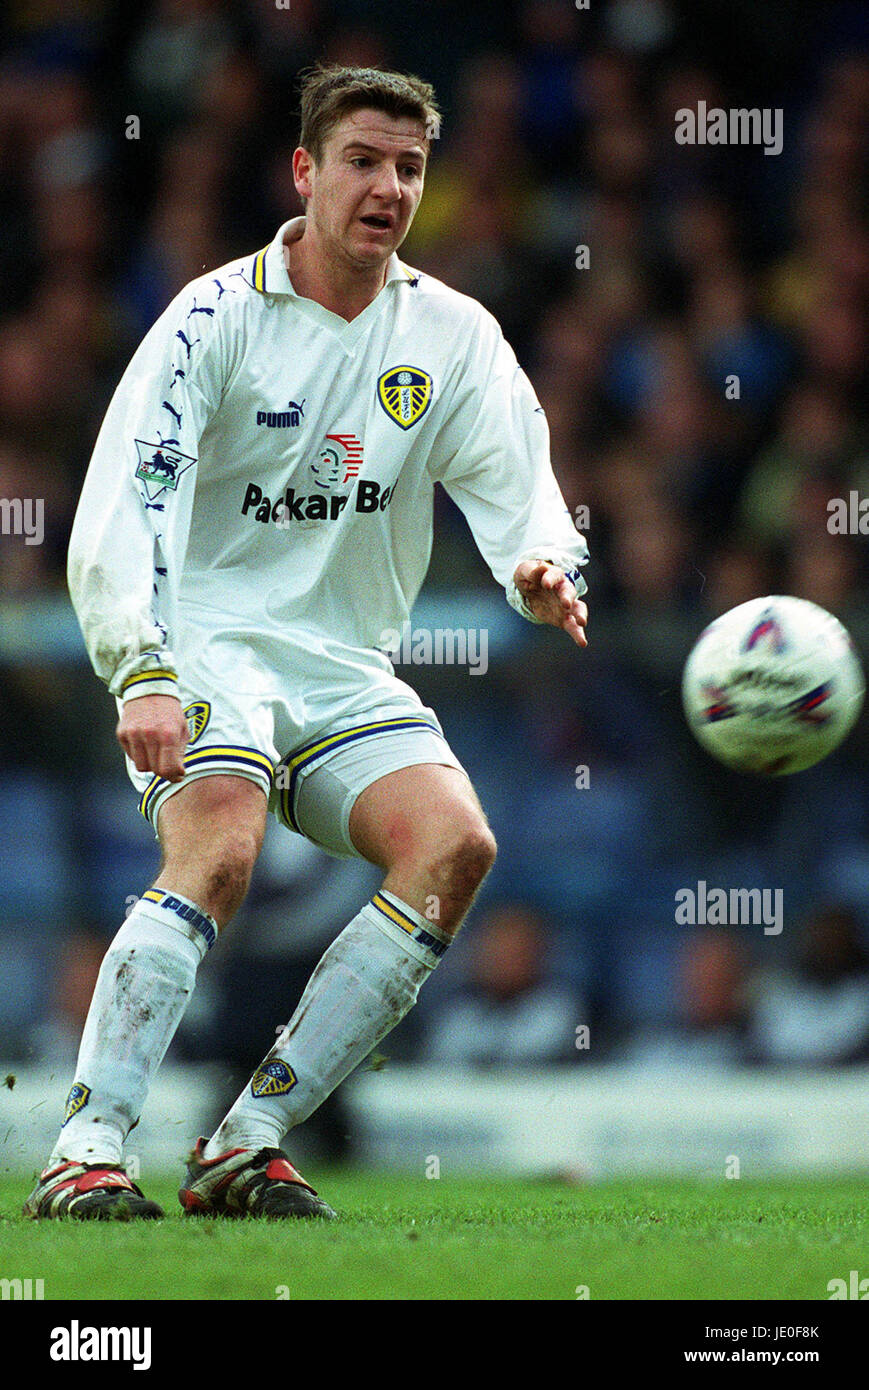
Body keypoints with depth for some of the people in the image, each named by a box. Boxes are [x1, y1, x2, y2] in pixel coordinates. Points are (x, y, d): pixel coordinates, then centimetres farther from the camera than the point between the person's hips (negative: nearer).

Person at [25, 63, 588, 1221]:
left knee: (456, 844, -19)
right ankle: (84, 1154, -32)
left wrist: (545, 569, -25)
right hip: (205, 638, -5)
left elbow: (516, 482, 0)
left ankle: (247, 1147, -17)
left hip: (344, 668, 5)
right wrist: (143, 674, -29)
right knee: (221, 850, -31)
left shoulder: (454, 336, 7)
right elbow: (120, 512, -15)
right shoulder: (217, 317, -7)